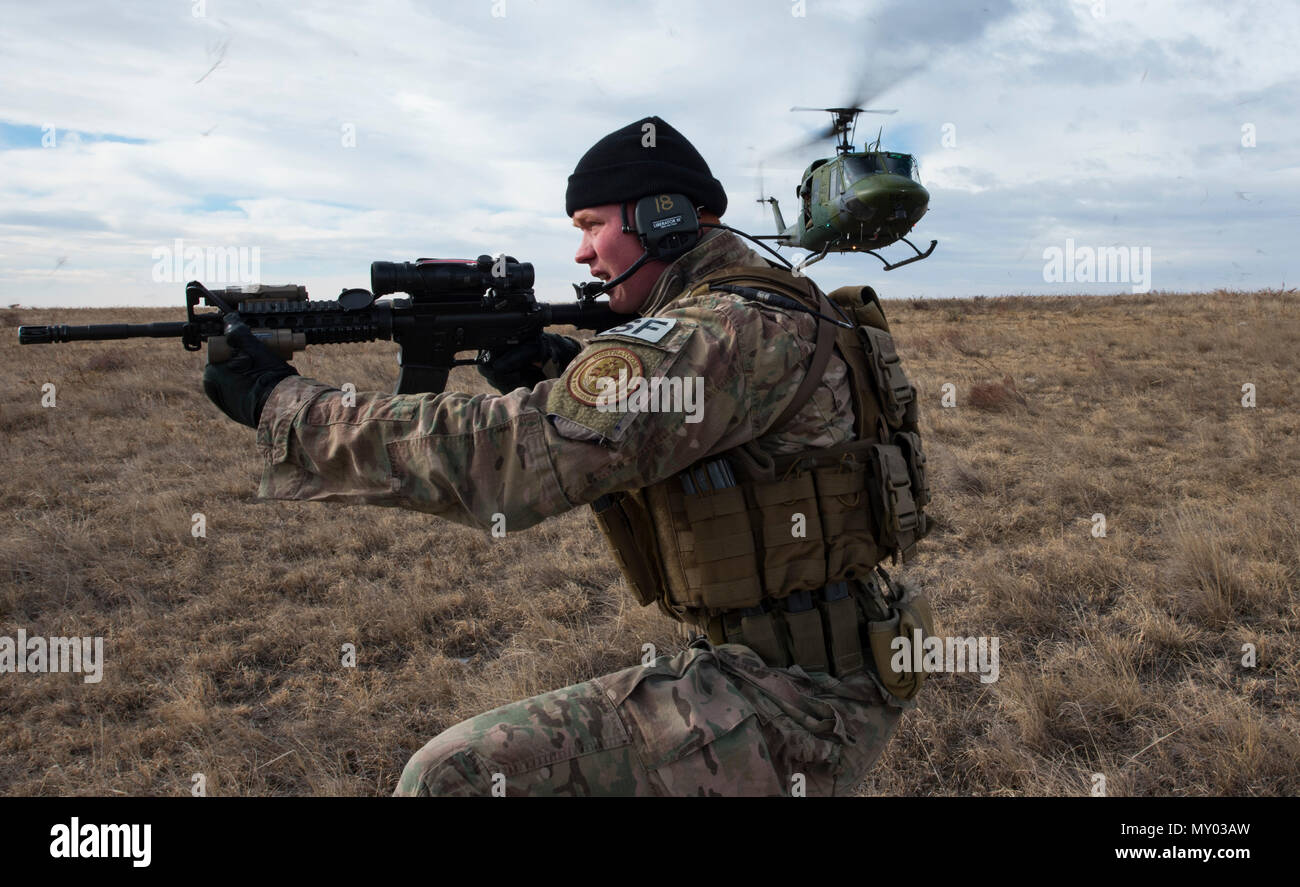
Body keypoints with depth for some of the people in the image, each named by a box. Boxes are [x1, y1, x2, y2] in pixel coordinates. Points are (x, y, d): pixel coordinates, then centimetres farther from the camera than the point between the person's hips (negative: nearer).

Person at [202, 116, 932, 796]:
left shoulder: (732, 330, -21)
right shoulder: (767, 314, 11)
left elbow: (499, 459, -27)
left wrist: (280, 405, -17)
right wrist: (561, 377, 1)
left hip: (792, 704, -10)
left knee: (456, 776, -16)